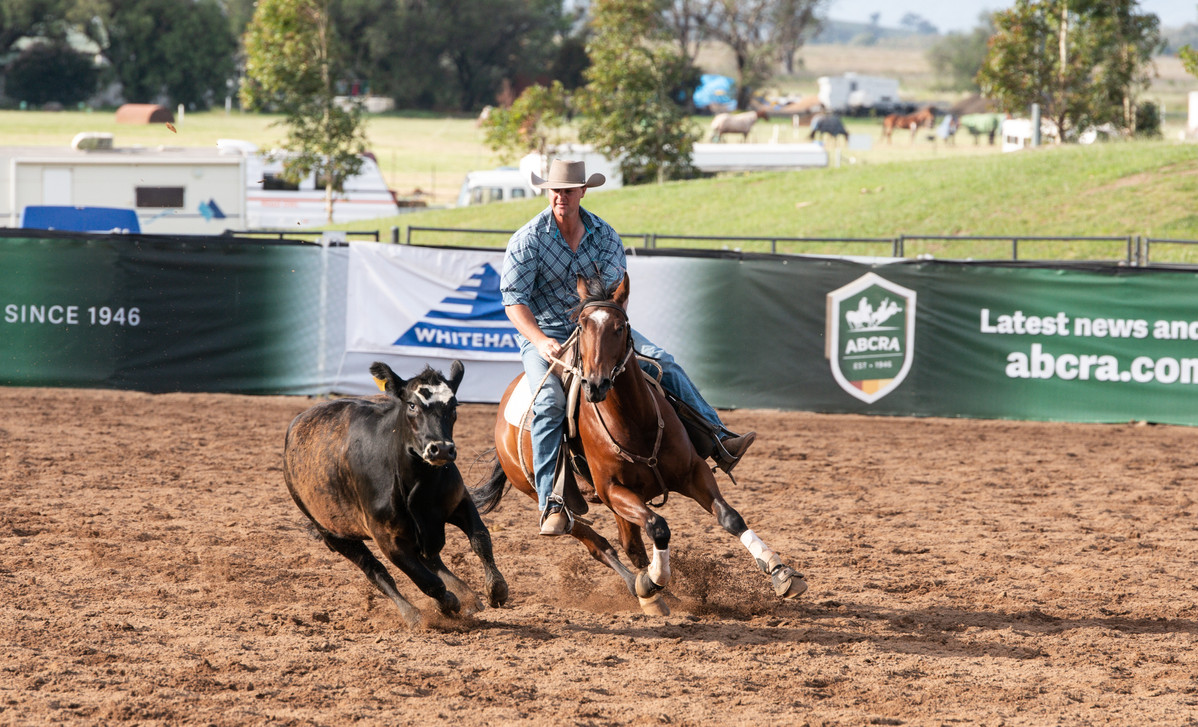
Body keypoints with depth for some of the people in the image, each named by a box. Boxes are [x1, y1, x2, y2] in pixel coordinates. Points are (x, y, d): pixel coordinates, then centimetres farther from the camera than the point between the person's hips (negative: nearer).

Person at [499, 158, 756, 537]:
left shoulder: (604, 235, 1)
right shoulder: (527, 240, -11)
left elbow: (615, 286, -5)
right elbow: (513, 300, -15)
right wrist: (541, 342, -29)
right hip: (544, 333, -4)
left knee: (663, 363, -10)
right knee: (549, 402, -28)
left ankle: (718, 439, -9)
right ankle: (553, 502, -30)